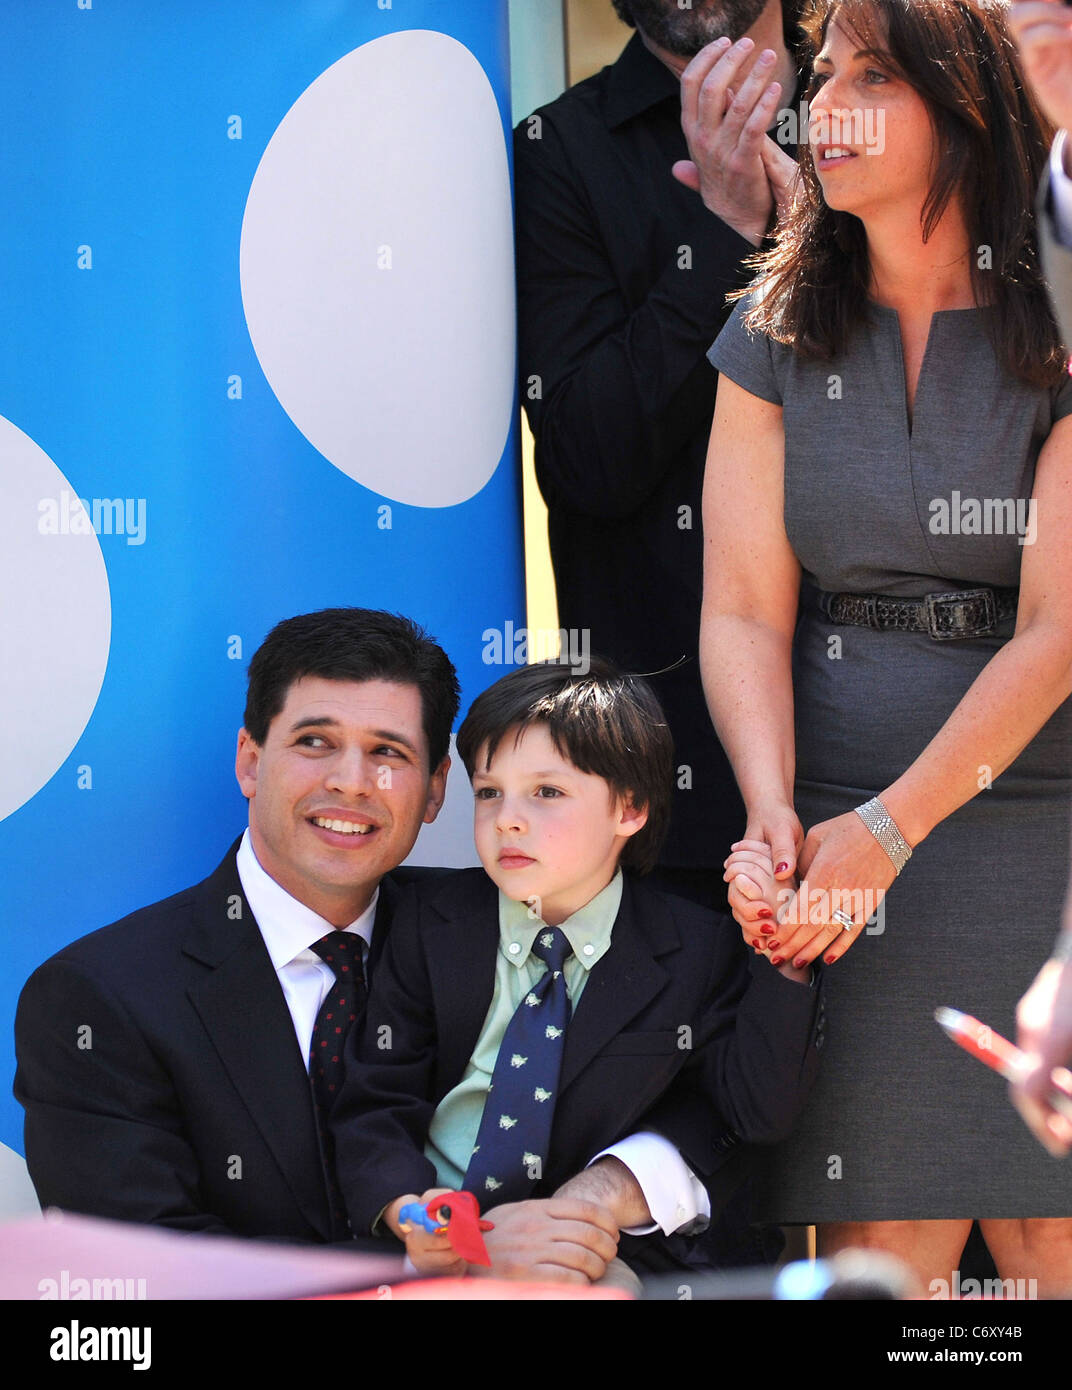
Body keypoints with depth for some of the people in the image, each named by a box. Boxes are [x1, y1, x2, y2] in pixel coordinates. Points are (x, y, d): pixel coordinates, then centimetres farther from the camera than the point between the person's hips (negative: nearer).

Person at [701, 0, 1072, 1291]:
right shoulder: (778, 333, 7)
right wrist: (771, 813, -17)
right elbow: (743, 611, 0)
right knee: (881, 1247, -4)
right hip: (839, 819, 2)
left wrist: (889, 826, -17)